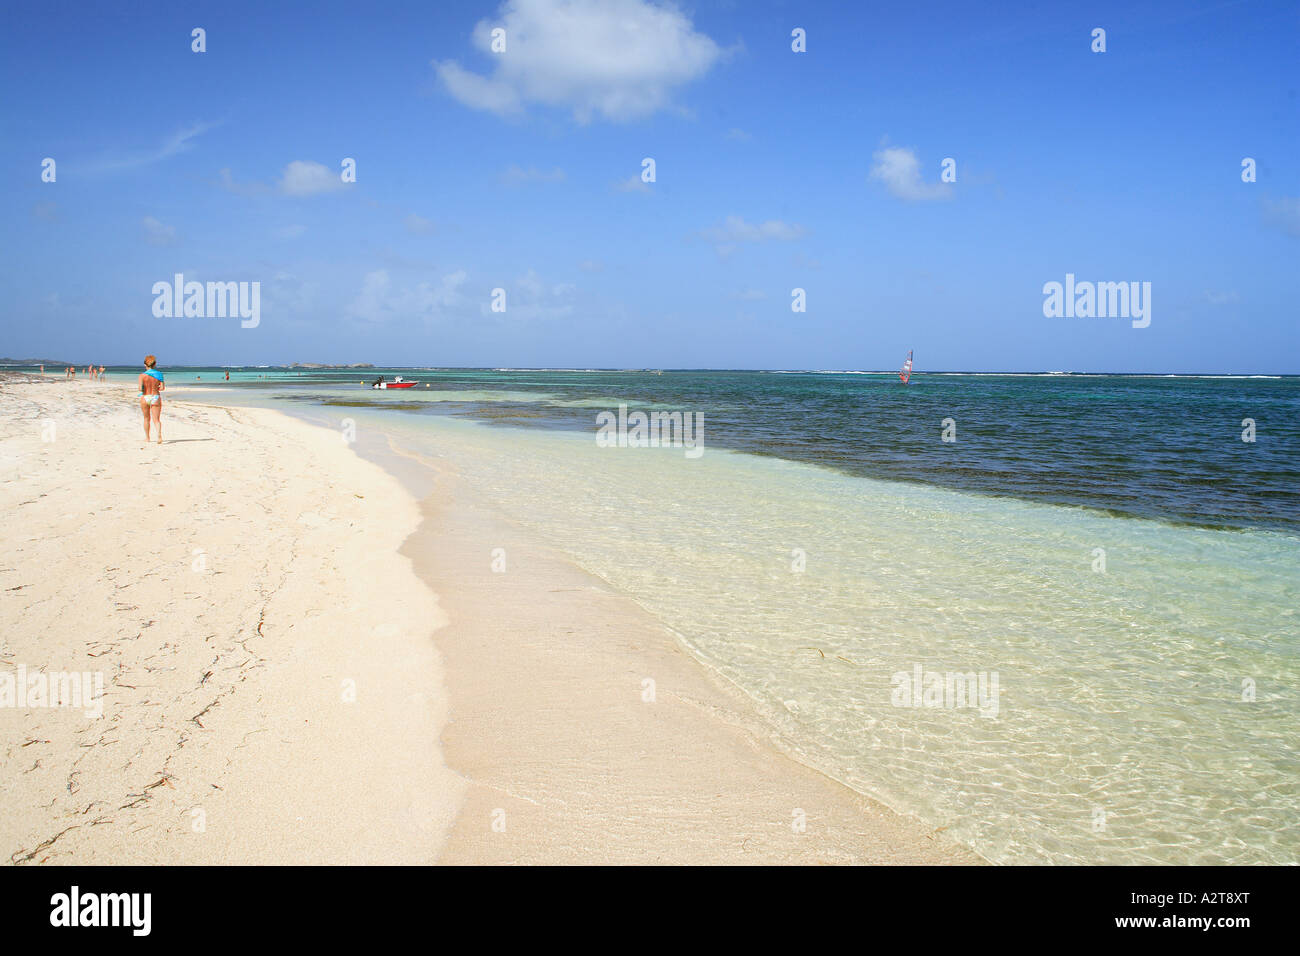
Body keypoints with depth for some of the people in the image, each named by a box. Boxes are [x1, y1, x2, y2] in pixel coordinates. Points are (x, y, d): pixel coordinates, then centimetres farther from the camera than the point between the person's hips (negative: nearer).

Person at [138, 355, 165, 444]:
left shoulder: (142, 375, -7)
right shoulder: (159, 374, -2)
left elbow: (140, 388, -15)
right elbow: (162, 387, -5)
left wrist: (142, 390, 7)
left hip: (145, 397, 0)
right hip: (156, 397, 0)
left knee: (147, 419, 18)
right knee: (156, 419, -1)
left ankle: (147, 437, 30)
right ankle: (159, 434, -27)